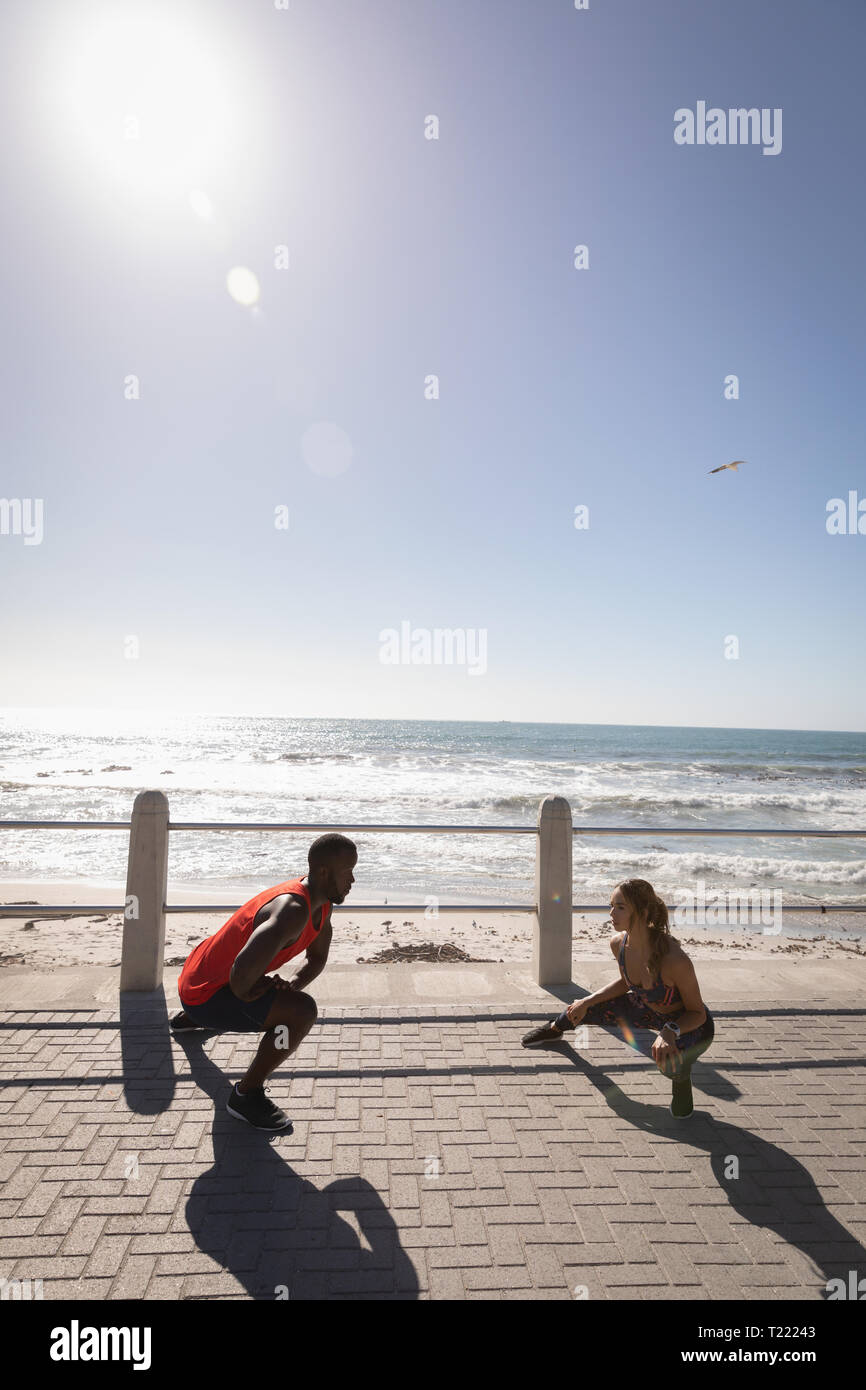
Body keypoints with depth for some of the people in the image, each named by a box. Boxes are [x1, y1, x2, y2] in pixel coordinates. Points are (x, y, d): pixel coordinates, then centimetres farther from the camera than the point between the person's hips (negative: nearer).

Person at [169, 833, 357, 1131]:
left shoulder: (322, 901, -3)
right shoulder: (293, 910, -34)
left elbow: (318, 958, 11)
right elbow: (244, 969, -46)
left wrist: (294, 984, -8)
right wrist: (242, 993, -24)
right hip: (206, 996, -10)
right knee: (302, 1011, -28)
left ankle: (188, 1018, 71)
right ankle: (246, 1095, -6)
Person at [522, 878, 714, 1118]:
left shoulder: (674, 959, -40)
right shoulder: (618, 943, -20)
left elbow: (697, 1013, -24)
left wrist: (670, 1031, -42)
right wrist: (588, 1001, 0)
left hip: (691, 1025, -6)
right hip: (650, 1009, 6)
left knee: (670, 1061, -39)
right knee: (580, 1009, 9)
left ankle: (682, 1080, 2)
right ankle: (555, 1029, 49)